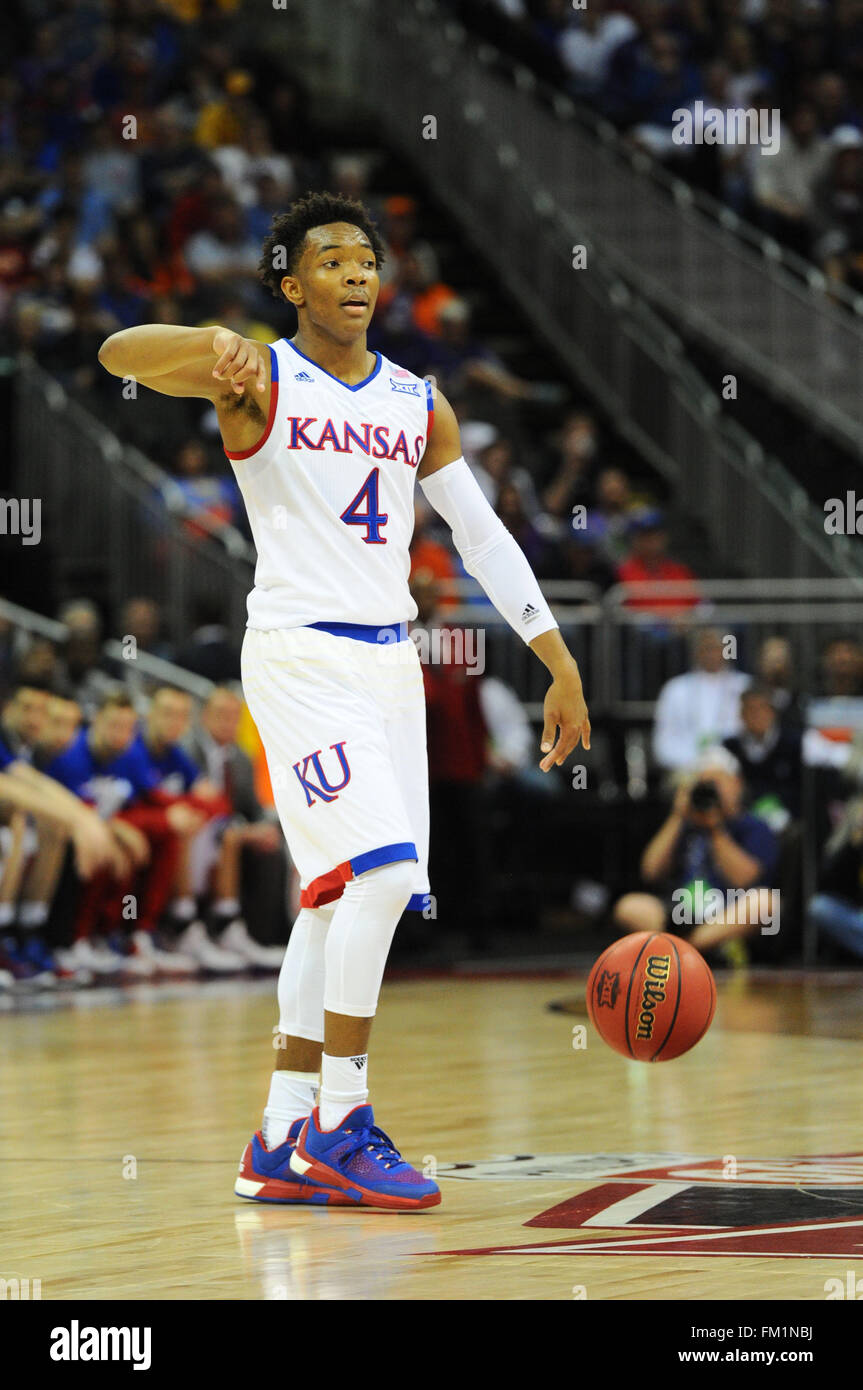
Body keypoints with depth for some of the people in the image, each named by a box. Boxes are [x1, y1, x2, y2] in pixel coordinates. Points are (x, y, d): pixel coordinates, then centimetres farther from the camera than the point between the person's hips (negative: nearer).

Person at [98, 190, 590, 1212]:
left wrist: (561, 665, 13)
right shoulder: (261, 375, -2)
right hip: (299, 657, -7)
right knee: (381, 870, -20)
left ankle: (282, 1145, 14)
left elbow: (485, 538, 17)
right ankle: (338, 1125, -11)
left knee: (340, 901, 7)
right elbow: (117, 353, -18)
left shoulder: (416, 404, 14)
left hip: (390, 661, 7)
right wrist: (215, 352, -38)